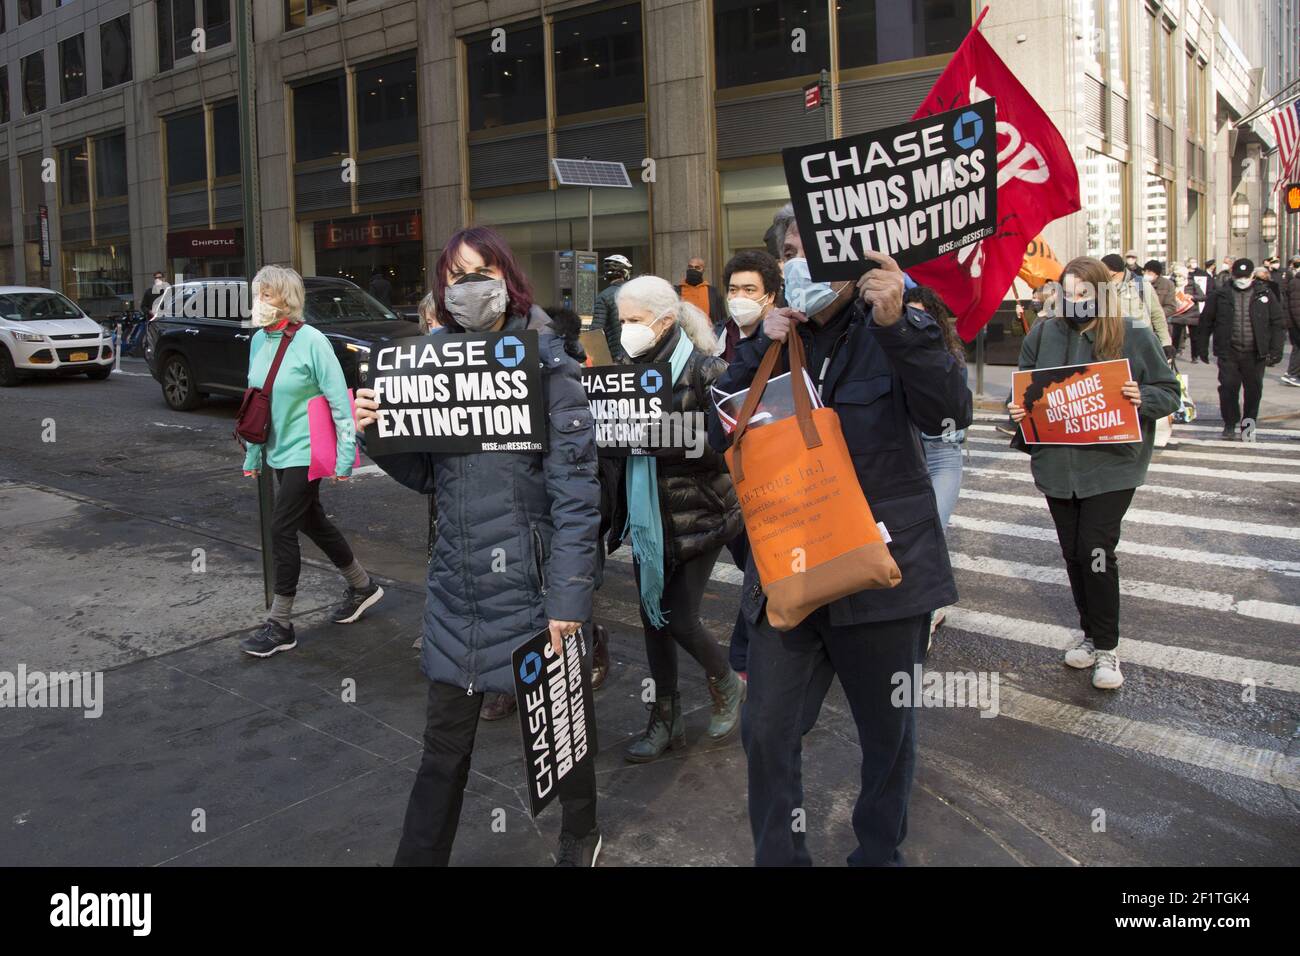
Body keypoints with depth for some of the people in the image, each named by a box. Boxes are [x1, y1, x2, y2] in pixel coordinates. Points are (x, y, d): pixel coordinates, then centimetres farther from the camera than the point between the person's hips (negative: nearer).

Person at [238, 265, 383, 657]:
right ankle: (362, 587, 36)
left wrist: (345, 455, -18)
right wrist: (253, 455, 16)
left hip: (306, 451, -8)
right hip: (279, 452, 8)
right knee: (312, 522, 17)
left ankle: (280, 625, 4)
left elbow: (339, 400, -16)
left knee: (282, 529, -7)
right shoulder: (259, 341, 6)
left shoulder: (311, 341, -16)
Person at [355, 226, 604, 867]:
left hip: (530, 584, -4)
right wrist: (376, 431, -7)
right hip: (456, 582, 4)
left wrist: (568, 597, -15)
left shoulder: (547, 365, -9)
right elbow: (427, 474, 12)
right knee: (445, 739, 13)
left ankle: (579, 840, 41)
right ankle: (419, 855, 30)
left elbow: (576, 491, -12)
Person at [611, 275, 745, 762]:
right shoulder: (631, 370, 5)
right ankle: (665, 719, 28)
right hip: (647, 516, 6)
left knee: (680, 619, -2)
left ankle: (727, 686, 29)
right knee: (653, 617, 11)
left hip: (697, 515, -6)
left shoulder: (705, 371, -13)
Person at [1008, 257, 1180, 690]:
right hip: (1057, 464, 3)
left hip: (1111, 464, -3)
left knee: (1096, 551, -8)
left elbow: (1169, 392, 2)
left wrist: (1142, 398, -19)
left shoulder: (1134, 335, -3)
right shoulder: (1044, 334, 3)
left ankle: (1106, 645, 10)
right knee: (1073, 553, 12)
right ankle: (1091, 633, 31)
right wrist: (1019, 410, -9)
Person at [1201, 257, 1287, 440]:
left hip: (1255, 354, 1)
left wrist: (1275, 350, -2)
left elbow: (1277, 324, 5)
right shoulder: (1221, 293, 1)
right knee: (1228, 388, -1)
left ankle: (1248, 425, 22)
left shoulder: (1265, 293, 3)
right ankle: (1230, 425, 11)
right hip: (1228, 352, -1)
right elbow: (1206, 320, 8)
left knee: (1254, 390, 8)